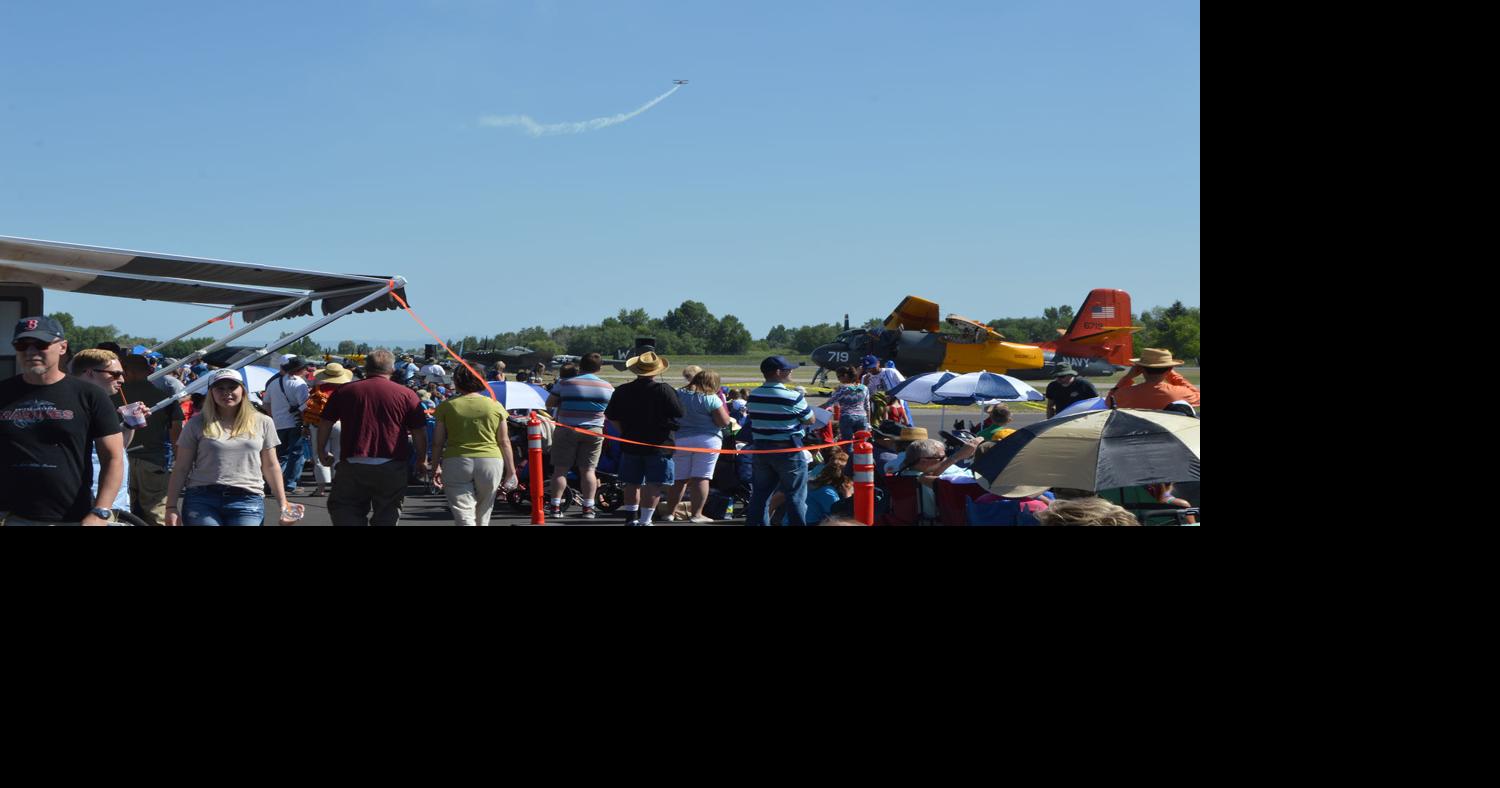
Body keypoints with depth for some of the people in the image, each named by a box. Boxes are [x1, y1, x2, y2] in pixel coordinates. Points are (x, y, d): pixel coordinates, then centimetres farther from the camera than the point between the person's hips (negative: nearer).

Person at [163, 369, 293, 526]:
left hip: (247, 501, 0)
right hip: (202, 500, 0)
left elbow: (271, 467, 14)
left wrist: (283, 504, 9)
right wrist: (171, 507, 0)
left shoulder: (263, 423, 10)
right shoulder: (197, 424, 6)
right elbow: (181, 468, 6)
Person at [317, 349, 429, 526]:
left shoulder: (344, 391, 5)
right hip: (391, 467, 0)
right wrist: (422, 460, 15)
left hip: (352, 465, 1)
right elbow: (419, 432, 2)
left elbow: (325, 423, 10)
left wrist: (322, 451, 24)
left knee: (344, 511, 10)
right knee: (387, 516, 9)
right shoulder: (406, 394, -1)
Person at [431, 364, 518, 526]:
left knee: (463, 513, -4)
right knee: (482, 515, 15)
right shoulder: (495, 406, 3)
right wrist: (511, 470, 9)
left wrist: (436, 466, 14)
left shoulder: (447, 406, 1)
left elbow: (438, 442, 2)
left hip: (456, 462, -1)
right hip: (490, 461, 2)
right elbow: (504, 442, 4)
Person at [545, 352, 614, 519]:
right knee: (588, 470, 4)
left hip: (567, 429, -1)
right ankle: (588, 508, 1)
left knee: (560, 468, 5)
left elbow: (549, 403, 1)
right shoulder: (607, 387, 2)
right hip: (594, 431, 1)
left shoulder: (564, 383, -4)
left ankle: (555, 506, 3)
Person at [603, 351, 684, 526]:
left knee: (632, 484, 15)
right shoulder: (664, 390, -12)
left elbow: (611, 416, 6)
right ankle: (644, 520, -6)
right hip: (658, 444, -5)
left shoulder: (622, 391, 1)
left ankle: (631, 518, 18)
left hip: (630, 444, 5)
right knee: (654, 485, -1)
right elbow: (679, 414, -12)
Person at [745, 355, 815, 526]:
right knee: (796, 494, 4)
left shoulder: (753, 396, 2)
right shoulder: (793, 397, -15)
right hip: (787, 450, -6)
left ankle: (754, 522, 15)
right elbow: (810, 420, -6)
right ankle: (797, 523, 5)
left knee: (760, 492, 13)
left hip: (761, 448, 6)